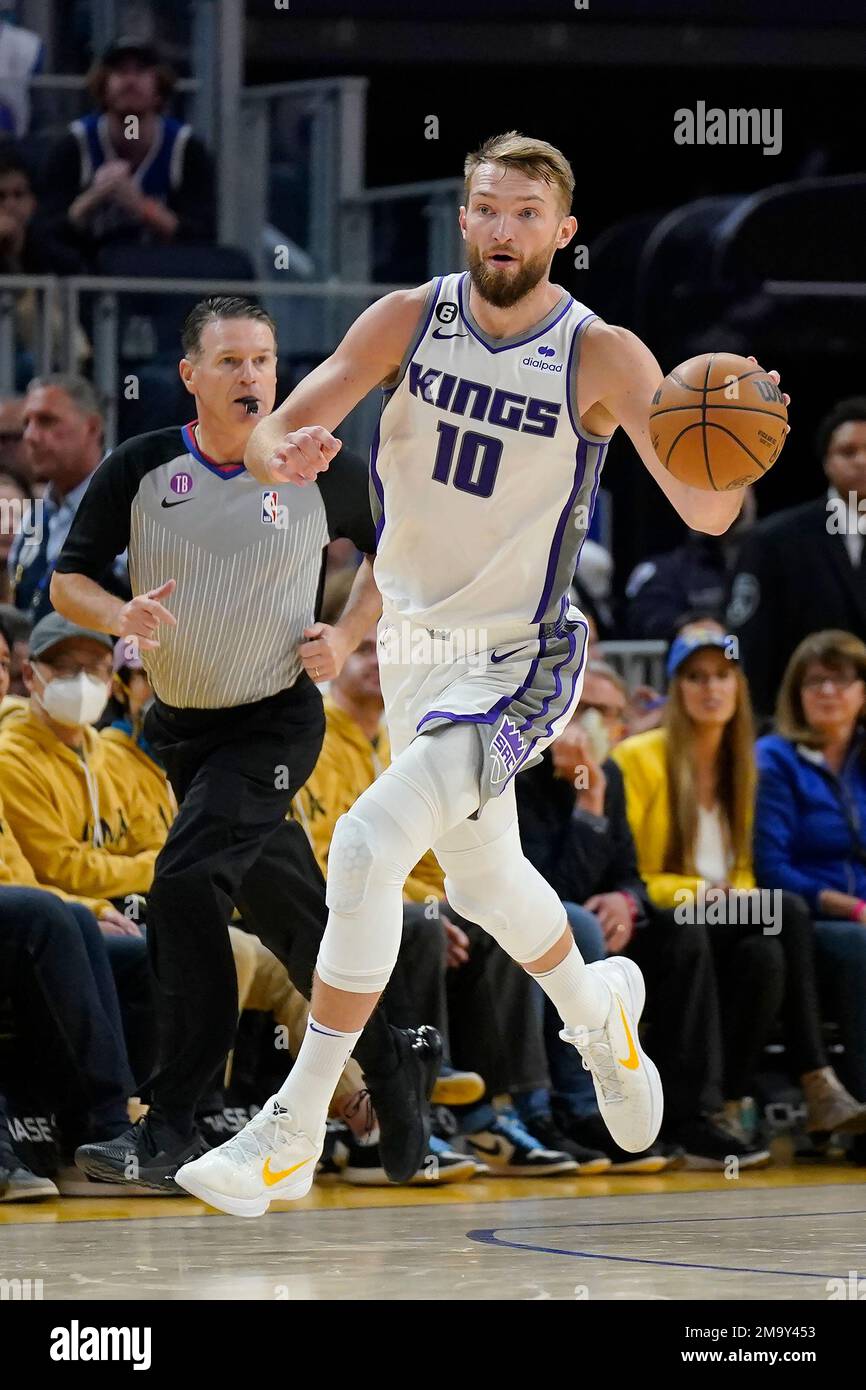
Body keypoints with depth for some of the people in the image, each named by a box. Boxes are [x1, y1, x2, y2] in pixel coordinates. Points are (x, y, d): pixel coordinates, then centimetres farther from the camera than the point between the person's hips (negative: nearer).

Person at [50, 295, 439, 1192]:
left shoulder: (318, 471, -10)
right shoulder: (140, 470, -7)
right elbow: (66, 580, -2)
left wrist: (347, 635, -8)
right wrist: (121, 616, -23)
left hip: (275, 722, -4)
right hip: (179, 728, 4)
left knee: (185, 885, -23)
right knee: (283, 913, 14)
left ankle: (171, 1127, -22)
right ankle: (392, 1062, 36)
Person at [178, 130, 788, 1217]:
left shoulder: (602, 358, -17)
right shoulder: (409, 320, -8)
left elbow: (704, 514, -20)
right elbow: (275, 432, -14)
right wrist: (282, 454, -38)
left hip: (517, 664, -5)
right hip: (413, 639, 6)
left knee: (370, 843, -24)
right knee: (481, 878, 24)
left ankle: (294, 1131, -16)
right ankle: (598, 1013, 56)